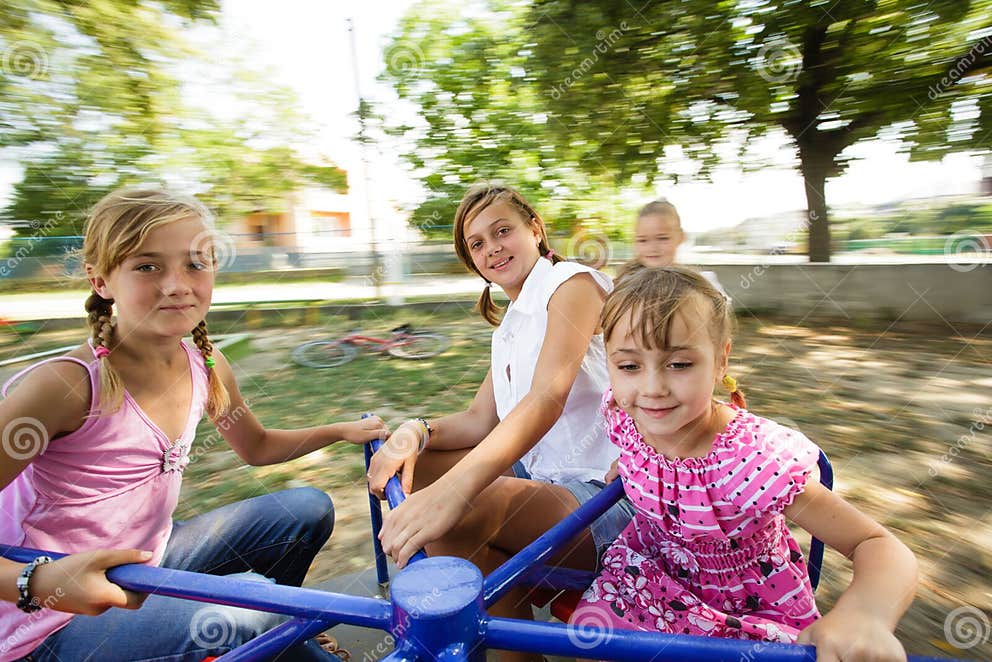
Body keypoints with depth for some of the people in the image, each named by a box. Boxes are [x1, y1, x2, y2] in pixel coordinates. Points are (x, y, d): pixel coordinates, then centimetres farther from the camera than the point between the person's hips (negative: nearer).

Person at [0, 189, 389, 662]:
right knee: (248, 603, -28)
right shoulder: (66, 385, -26)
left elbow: (255, 446, 9)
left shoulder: (207, 366, -7)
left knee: (309, 509, 3)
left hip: (149, 559, 7)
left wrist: (342, 431, 2)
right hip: (55, 624, -6)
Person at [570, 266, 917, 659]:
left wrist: (863, 615, -49)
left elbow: (880, 547, -31)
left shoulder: (756, 460, -35)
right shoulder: (622, 416, -21)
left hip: (750, 608, -2)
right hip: (651, 570, 3)